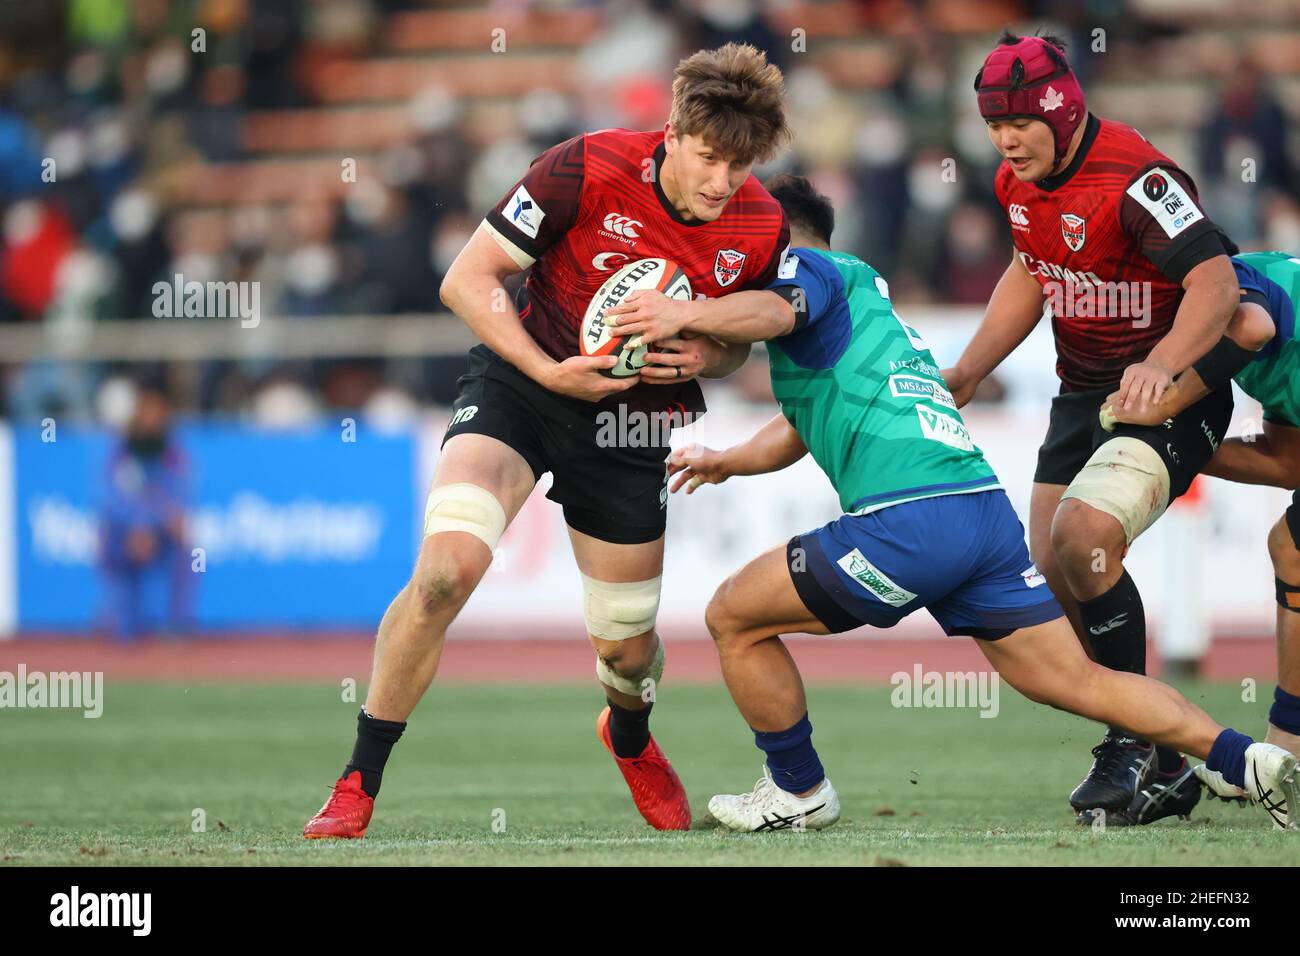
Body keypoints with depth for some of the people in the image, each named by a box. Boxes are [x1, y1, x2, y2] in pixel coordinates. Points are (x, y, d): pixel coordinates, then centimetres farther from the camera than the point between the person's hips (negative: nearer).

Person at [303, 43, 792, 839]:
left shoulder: (761, 229, -10)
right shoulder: (588, 169, -21)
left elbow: (738, 342, 10)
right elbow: (467, 278, -13)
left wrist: (704, 359, -13)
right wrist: (547, 370, -23)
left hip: (633, 421, 3)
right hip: (521, 385, -3)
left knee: (627, 645, 9)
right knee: (448, 563, -28)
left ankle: (630, 739, 50)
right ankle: (356, 788, -15)